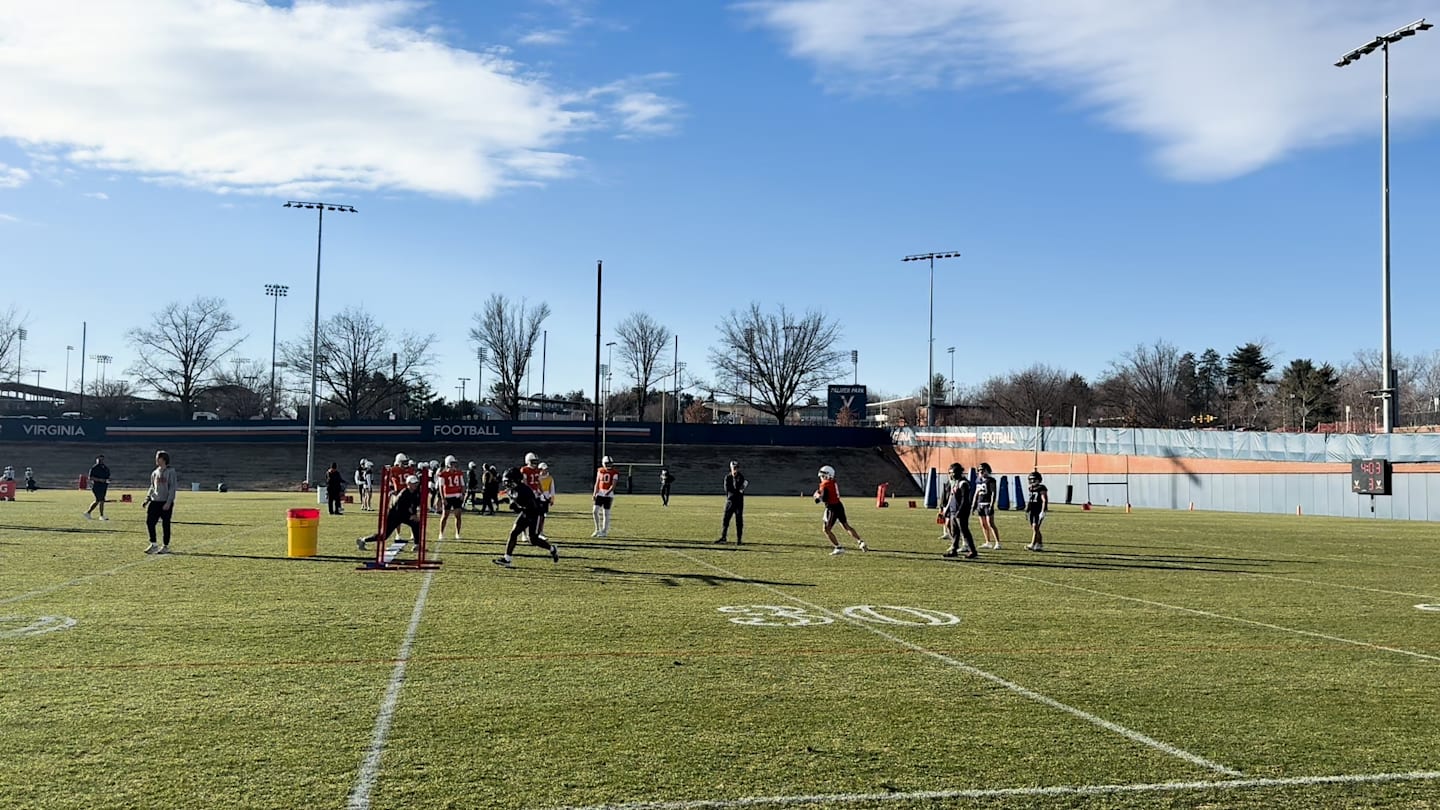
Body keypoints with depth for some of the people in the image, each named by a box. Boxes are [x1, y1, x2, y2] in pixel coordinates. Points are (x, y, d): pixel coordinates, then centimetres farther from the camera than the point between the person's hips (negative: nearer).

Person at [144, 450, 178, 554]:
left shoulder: (170, 471, -6)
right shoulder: (155, 472, 13)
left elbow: (172, 488, -10)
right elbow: (152, 487, 21)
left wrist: (168, 502, -17)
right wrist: (147, 499, 9)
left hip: (166, 502, -6)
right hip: (155, 501, 6)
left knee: (166, 524, 0)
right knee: (149, 522, -2)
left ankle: (166, 547, 10)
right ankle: (154, 544, 8)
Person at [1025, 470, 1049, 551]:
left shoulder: (1041, 489, -9)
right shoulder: (1031, 489, 14)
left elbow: (1044, 501, -14)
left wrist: (1042, 512, -20)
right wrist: (1026, 510, 20)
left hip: (1038, 512, -8)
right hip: (1032, 511, 8)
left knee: (1035, 528, -14)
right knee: (1034, 529, 10)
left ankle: (1032, 545, -18)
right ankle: (1040, 545, 18)